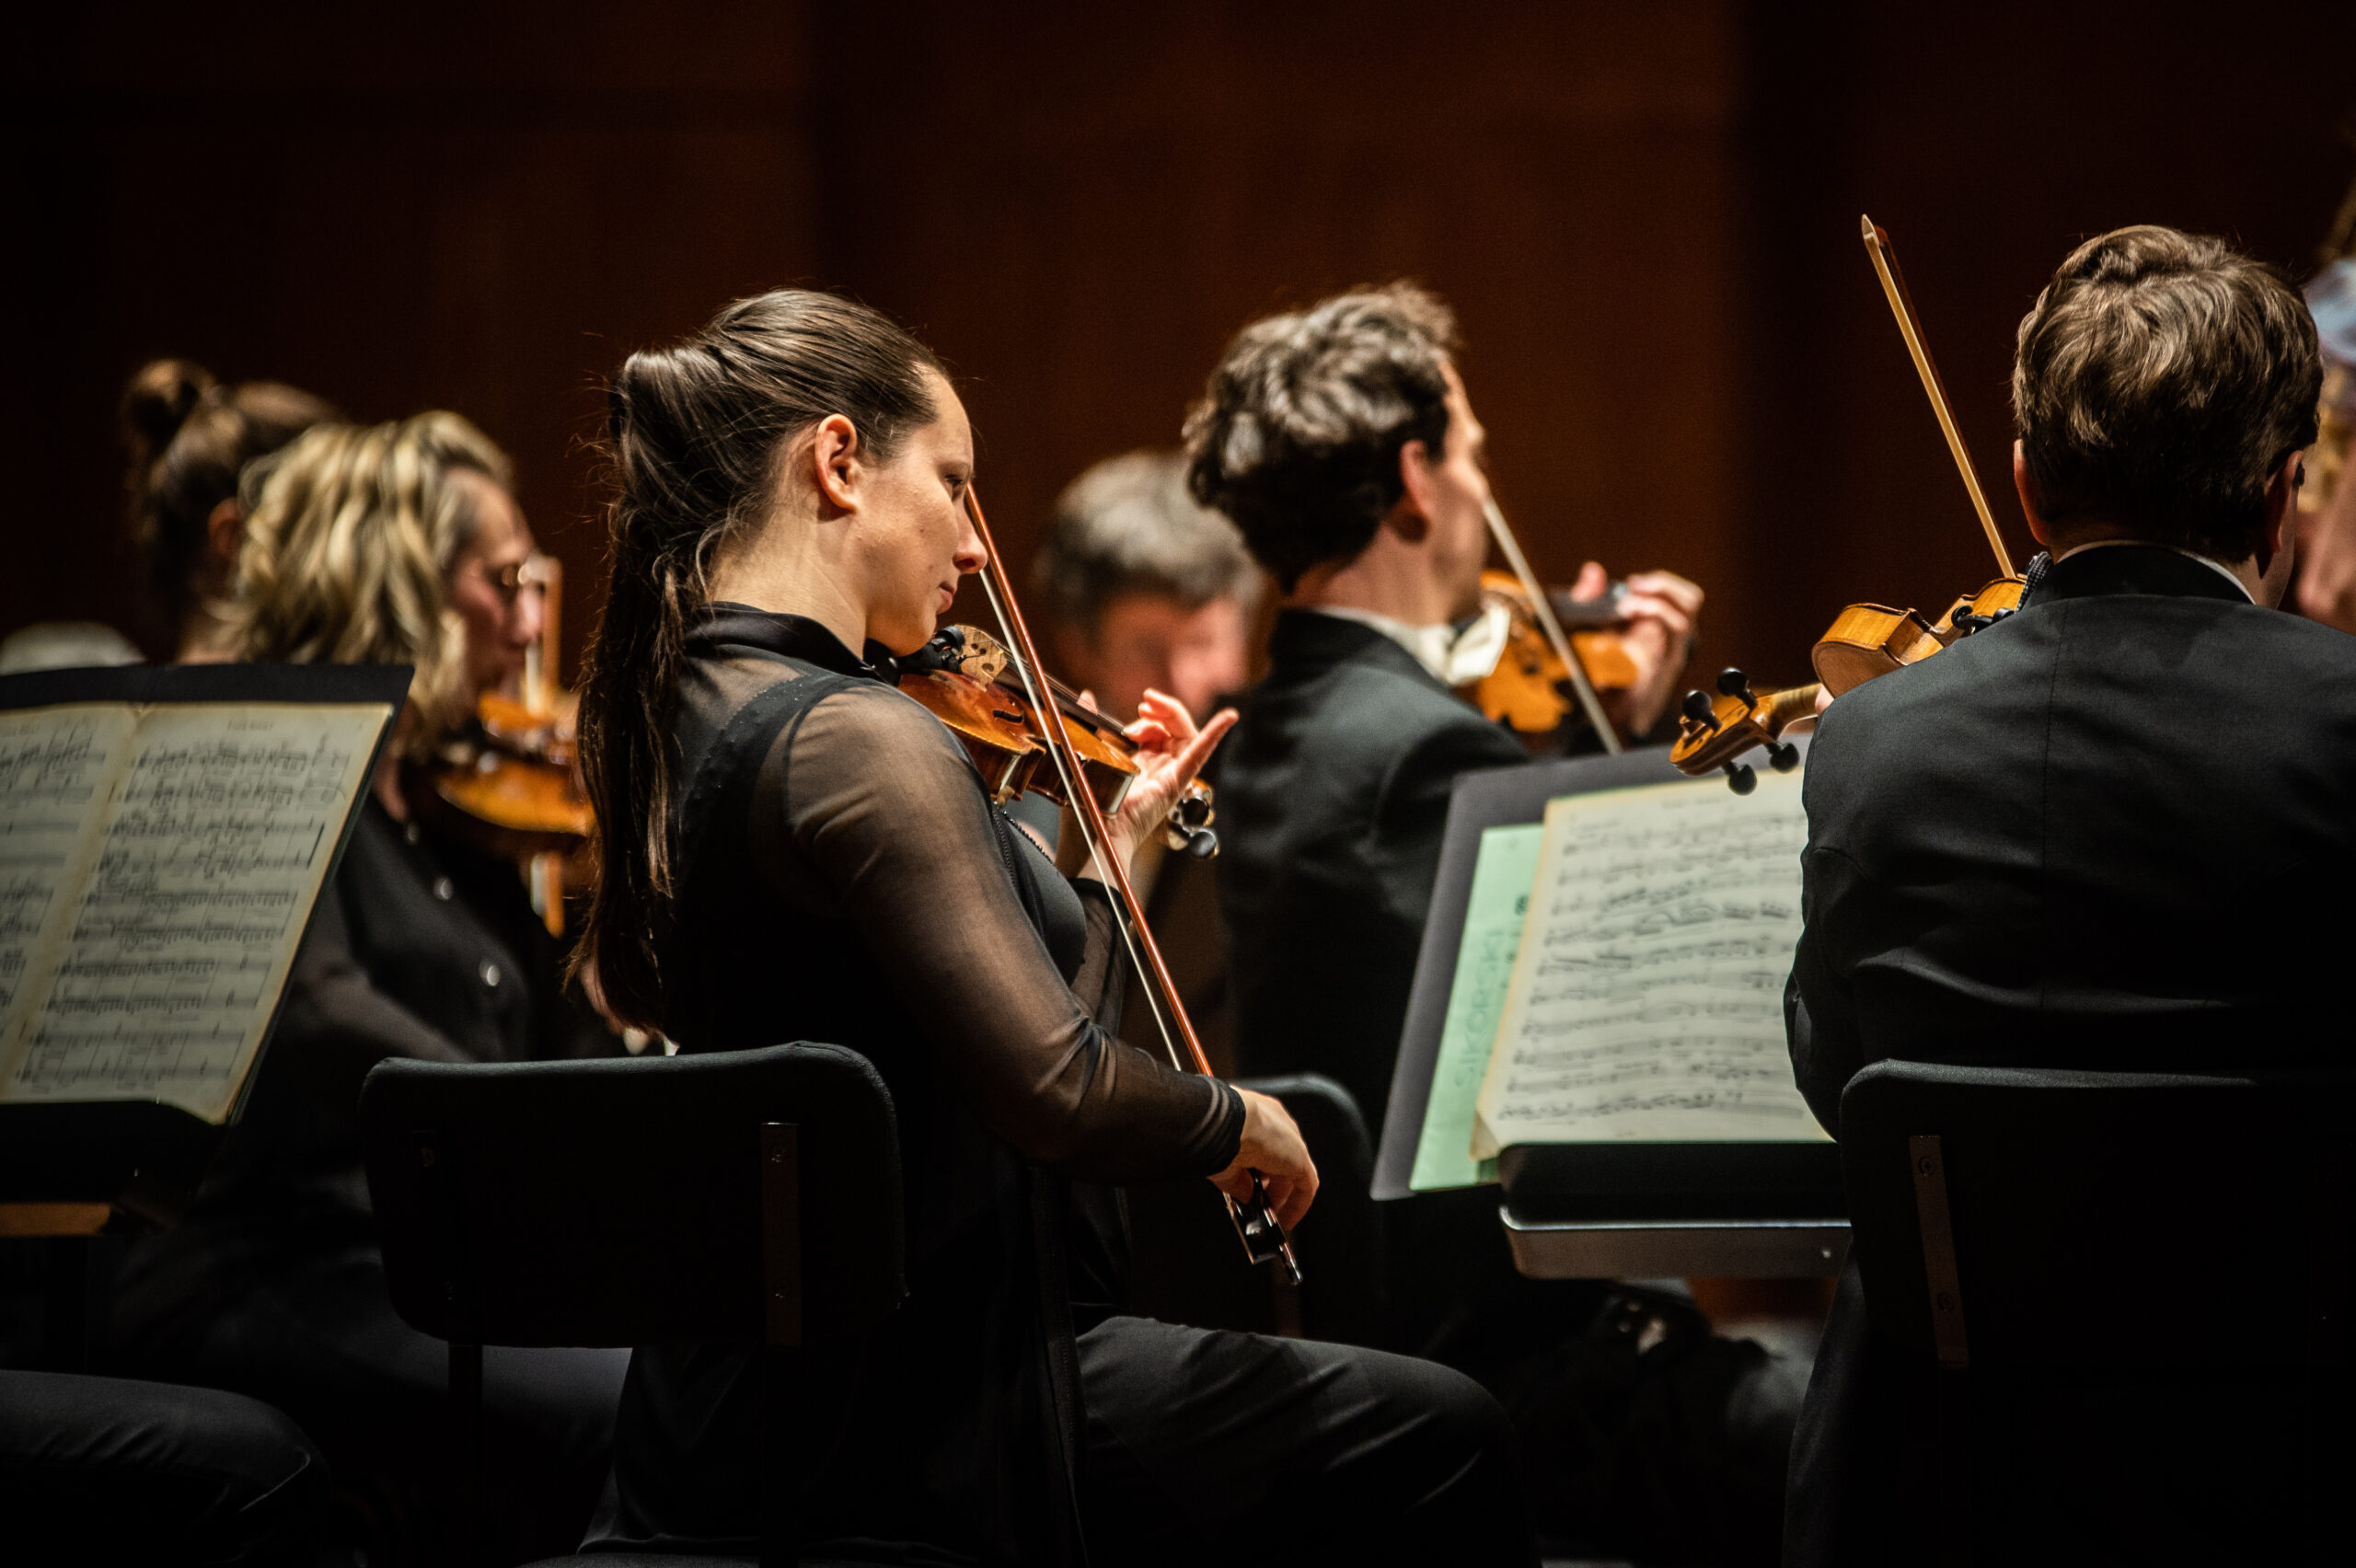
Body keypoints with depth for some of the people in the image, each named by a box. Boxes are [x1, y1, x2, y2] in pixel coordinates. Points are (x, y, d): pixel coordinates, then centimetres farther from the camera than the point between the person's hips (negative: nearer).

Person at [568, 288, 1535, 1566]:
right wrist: (1238, 1119, -10)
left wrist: (1117, 843, 22)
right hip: (930, 1436, -10)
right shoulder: (857, 742, -21)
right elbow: (1055, 1092, -28)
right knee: (1441, 1440, 8)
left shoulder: (688, 718, 9)